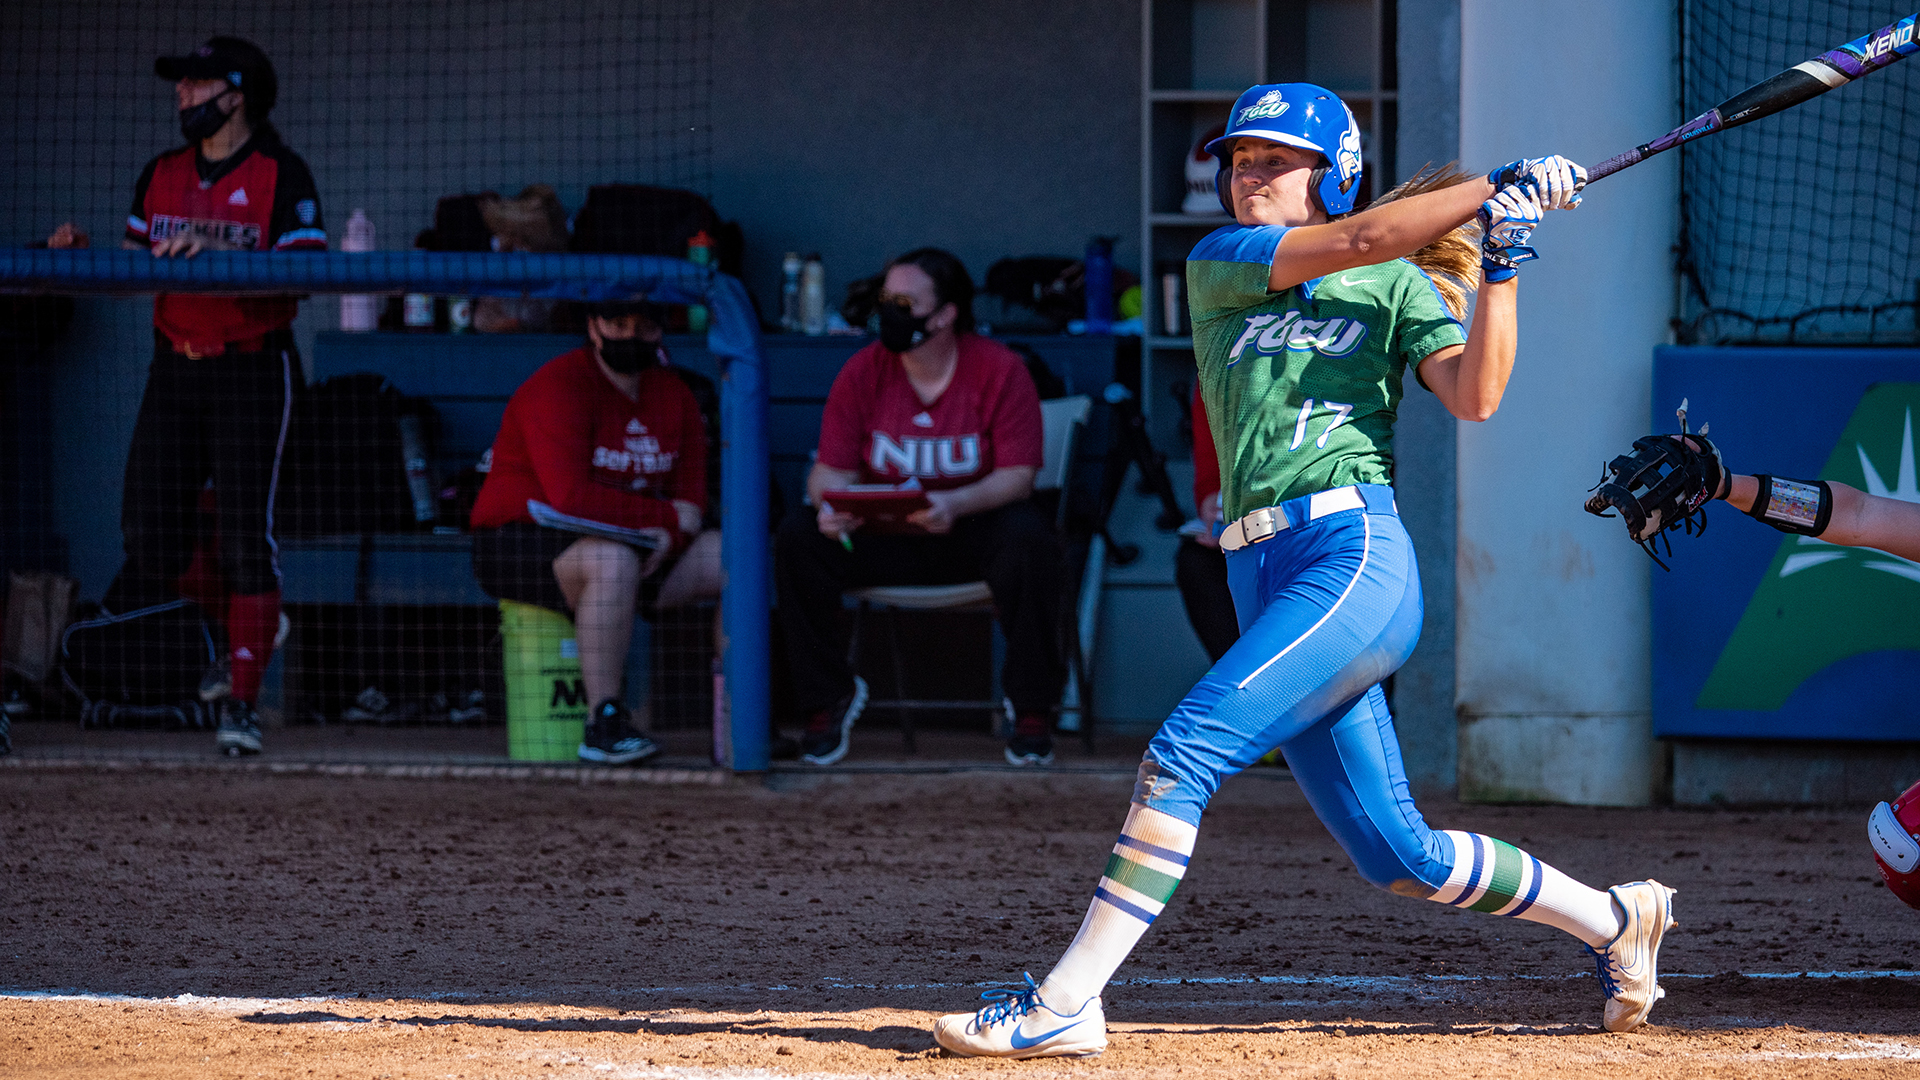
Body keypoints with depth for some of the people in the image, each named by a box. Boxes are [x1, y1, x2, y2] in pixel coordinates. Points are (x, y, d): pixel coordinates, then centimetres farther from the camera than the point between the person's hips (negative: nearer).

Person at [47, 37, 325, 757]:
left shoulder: (281, 176, -6)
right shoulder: (162, 176, 13)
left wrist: (215, 252, -27)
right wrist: (83, 253, -6)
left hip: (252, 371, -6)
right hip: (174, 372, 6)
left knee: (245, 535, -12)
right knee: (149, 534, 1)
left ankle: (241, 699, -10)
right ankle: (223, 648, 24)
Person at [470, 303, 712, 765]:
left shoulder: (673, 396, 8)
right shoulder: (558, 387, -16)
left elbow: (690, 497, 5)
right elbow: (570, 498, -26)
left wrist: (667, 536, -19)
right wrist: (666, 515, -18)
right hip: (519, 544, -7)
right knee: (614, 560, -39)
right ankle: (603, 722, -33)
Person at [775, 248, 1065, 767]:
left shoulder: (1000, 370, -9)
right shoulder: (864, 372, -1)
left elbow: (1018, 476, -14)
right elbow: (831, 469, -1)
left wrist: (956, 504, -34)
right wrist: (830, 504, -27)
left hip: (971, 534, -2)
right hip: (882, 539, 2)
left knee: (1029, 538, -35)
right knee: (797, 540, -23)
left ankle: (1031, 705, -16)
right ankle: (829, 698, -5)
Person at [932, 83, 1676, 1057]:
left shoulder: (1398, 285, 9)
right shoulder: (1218, 266, 14)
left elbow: (1474, 395, -5)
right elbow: (1355, 240, -1)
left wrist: (1500, 265, -13)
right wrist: (1498, 187, -2)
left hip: (1354, 555, -5)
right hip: (1263, 577, 5)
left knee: (1183, 755, -19)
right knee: (1397, 855, 7)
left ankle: (1062, 1004, -19)